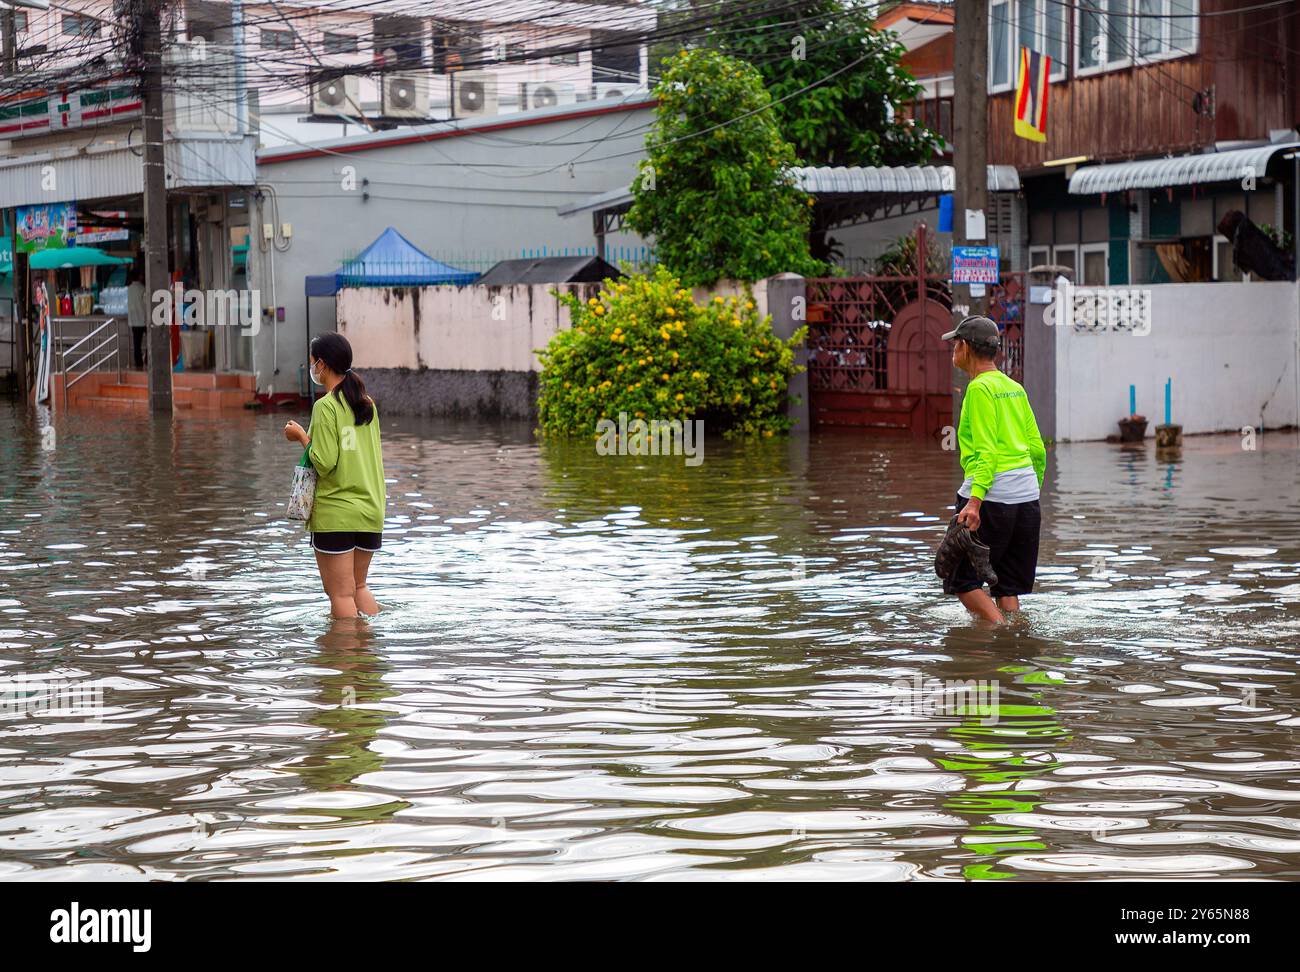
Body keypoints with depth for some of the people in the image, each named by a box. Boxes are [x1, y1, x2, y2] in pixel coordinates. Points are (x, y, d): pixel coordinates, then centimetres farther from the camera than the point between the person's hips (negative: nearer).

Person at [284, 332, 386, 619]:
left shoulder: (325, 406, -12)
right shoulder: (367, 404, 9)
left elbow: (324, 463, -17)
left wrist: (301, 436, -2)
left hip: (335, 513, -7)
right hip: (371, 509, 7)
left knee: (341, 594, 0)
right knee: (359, 586, 19)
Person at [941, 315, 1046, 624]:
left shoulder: (980, 387, -9)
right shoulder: (1015, 387, 15)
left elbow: (987, 450, -18)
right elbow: (1038, 449, 17)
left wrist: (975, 500, -25)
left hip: (992, 493, -8)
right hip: (1026, 493, 8)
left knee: (961, 578, 1)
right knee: (1007, 585, 11)